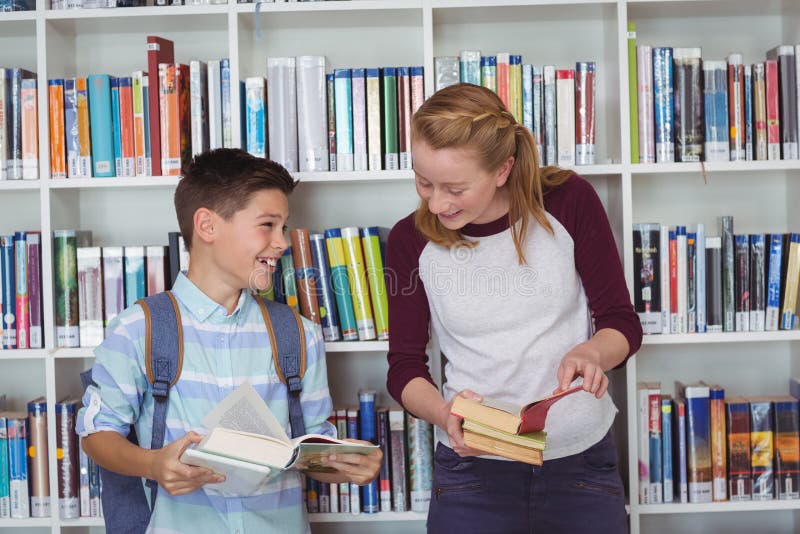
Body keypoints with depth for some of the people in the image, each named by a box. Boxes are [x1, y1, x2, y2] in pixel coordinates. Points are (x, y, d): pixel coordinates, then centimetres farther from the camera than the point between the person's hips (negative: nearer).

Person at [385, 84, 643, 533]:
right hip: (472, 465, 0)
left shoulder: (570, 202, -9)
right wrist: (444, 413, -21)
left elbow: (622, 323, -3)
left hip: (583, 459, 0)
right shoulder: (411, 240, -6)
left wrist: (591, 352, -25)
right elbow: (405, 365, -1)